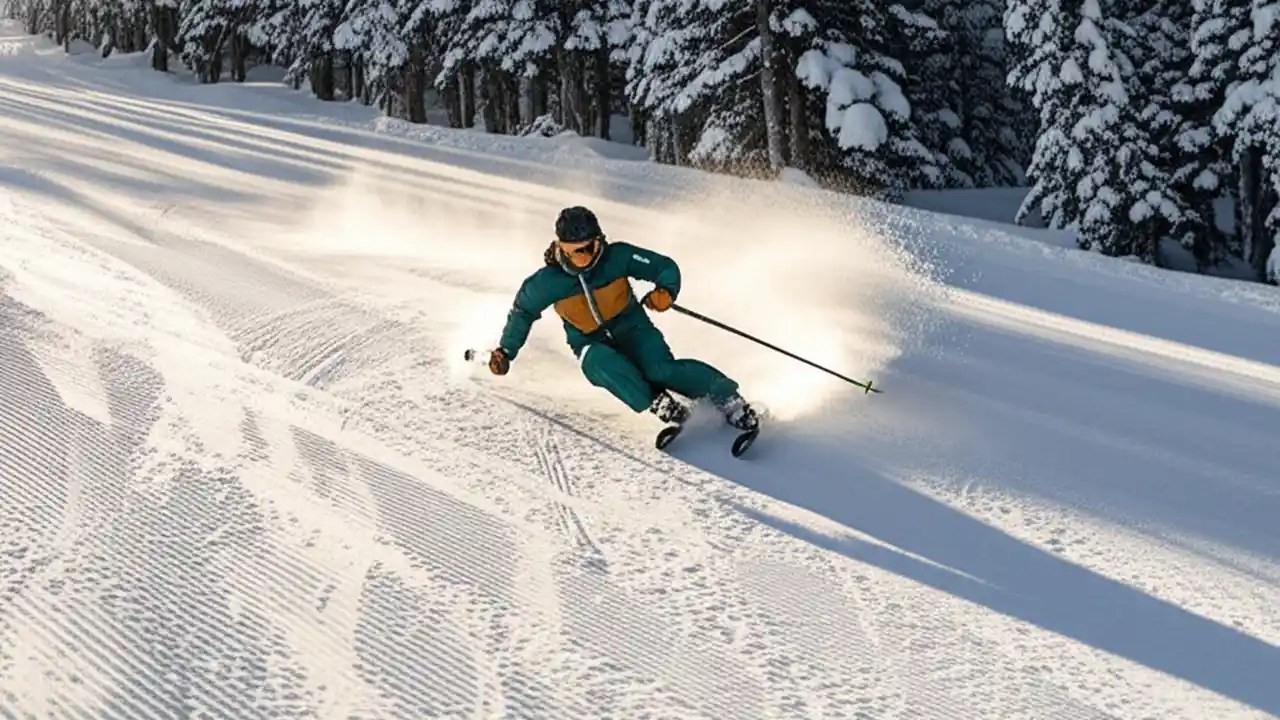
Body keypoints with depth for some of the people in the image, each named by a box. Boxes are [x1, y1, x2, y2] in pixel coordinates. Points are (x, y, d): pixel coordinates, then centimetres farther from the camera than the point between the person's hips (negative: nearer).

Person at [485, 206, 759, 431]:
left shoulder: (617, 256, -19)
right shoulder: (548, 281, -17)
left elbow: (665, 266, -11)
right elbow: (522, 311, 2)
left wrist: (666, 291, -31)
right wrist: (505, 351, 0)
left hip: (631, 327, -1)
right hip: (592, 345, 1)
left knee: (660, 369, -29)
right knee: (602, 363, -37)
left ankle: (729, 400, -26)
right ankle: (657, 404, -43)